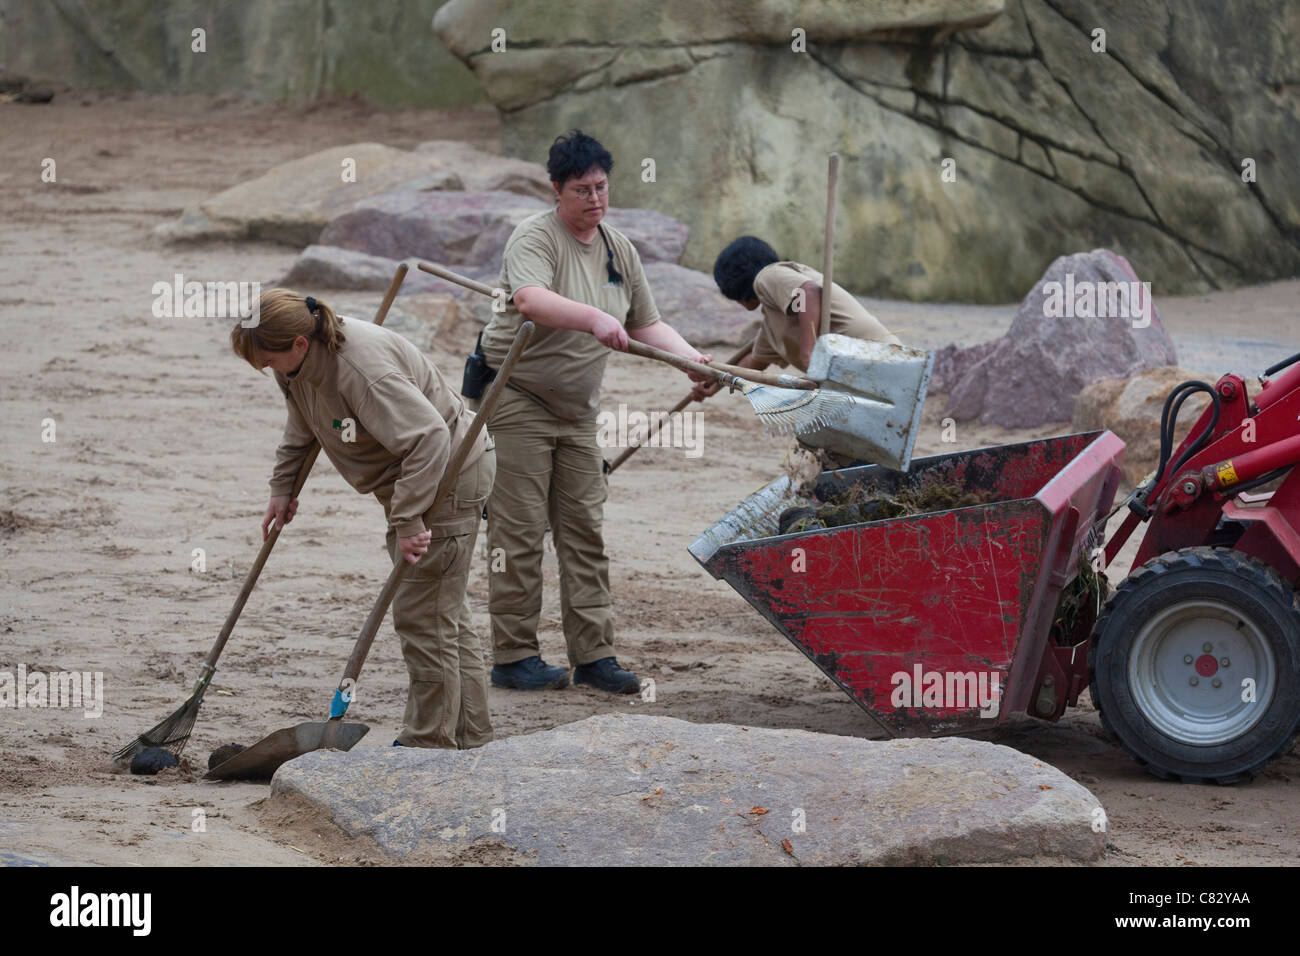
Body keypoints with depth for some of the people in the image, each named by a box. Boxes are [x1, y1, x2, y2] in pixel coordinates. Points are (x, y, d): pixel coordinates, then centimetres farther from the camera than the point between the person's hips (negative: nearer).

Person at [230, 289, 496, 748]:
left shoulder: (360, 368, -33)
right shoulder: (299, 362, -3)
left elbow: (429, 437, -37)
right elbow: (302, 428, 20)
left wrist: (408, 521, -36)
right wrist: (282, 488, 15)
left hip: (448, 474, -10)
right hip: (408, 476, 10)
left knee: (423, 616, -9)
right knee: (443, 615, 14)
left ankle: (430, 744, -2)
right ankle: (468, 737, 21)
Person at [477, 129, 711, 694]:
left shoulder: (619, 250, 10)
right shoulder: (535, 238, -14)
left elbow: (646, 324, 16)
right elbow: (529, 298, -34)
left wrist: (694, 361, -1)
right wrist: (593, 318, -48)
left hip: (577, 409, 7)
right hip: (517, 398, -7)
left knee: (584, 530, 5)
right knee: (520, 531, -6)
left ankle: (593, 654, 8)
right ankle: (513, 657, -2)